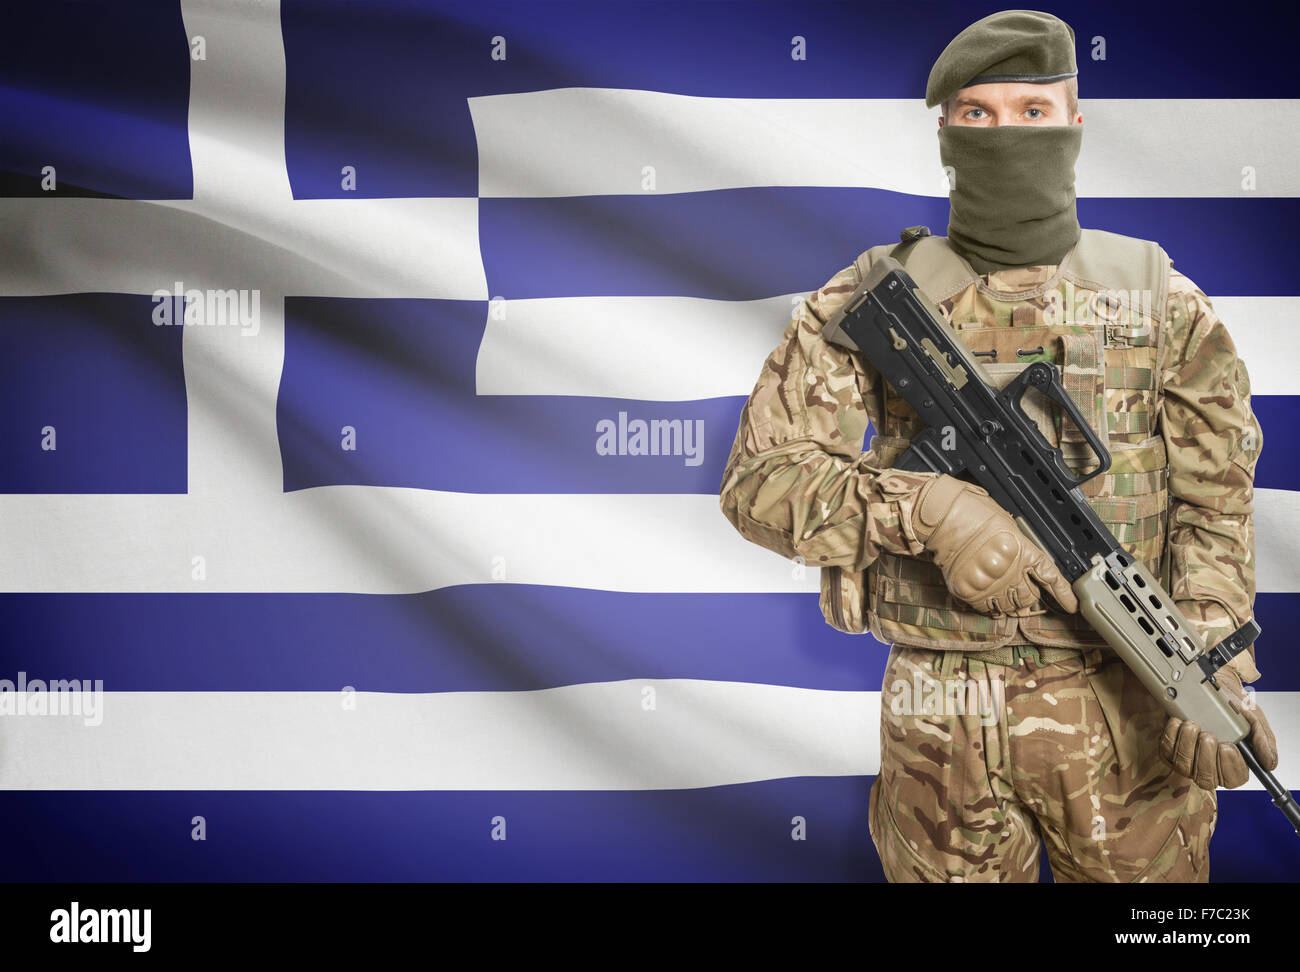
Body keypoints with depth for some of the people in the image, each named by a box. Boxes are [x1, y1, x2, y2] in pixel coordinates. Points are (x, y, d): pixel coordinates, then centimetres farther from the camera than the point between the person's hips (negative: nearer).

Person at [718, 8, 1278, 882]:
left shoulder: (1161, 302, 2)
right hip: (942, 724, 0)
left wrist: (1216, 669, -17)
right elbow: (759, 481, -6)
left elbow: (1215, 502, -1)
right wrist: (927, 508, -22)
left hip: (1125, 710, 1)